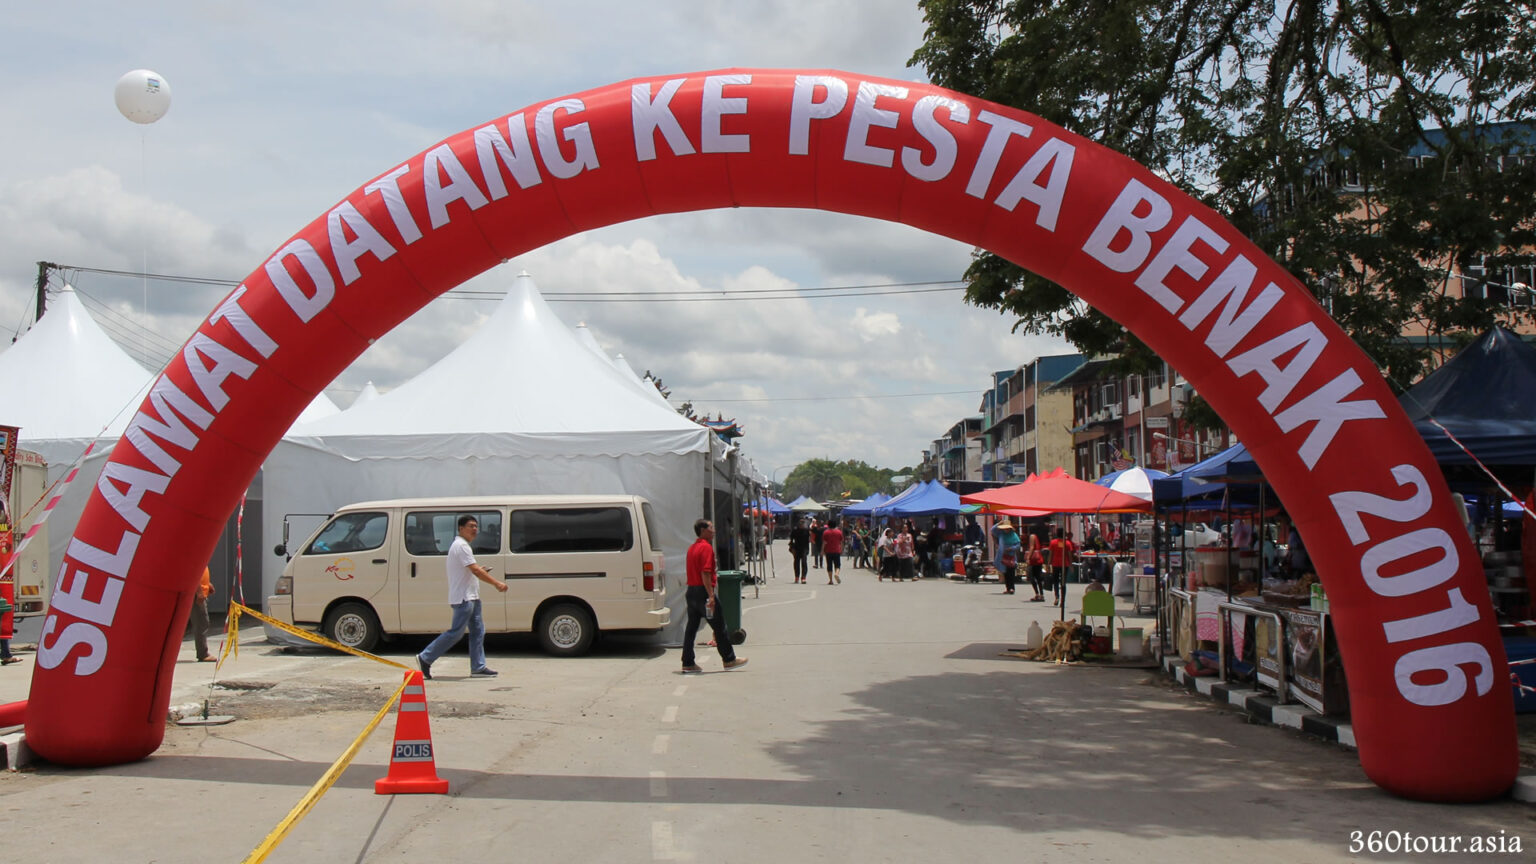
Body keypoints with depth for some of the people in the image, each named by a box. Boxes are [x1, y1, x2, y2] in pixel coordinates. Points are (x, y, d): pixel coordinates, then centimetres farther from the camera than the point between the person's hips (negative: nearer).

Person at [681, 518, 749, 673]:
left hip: (691, 591, 9)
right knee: (719, 626, 1)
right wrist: (711, 596, -23)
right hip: (703, 592, -9)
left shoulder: (692, 548, 16)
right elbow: (705, 573, -21)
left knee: (691, 627, 8)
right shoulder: (706, 547, -13)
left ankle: (688, 664, 7)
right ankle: (729, 659, 9)